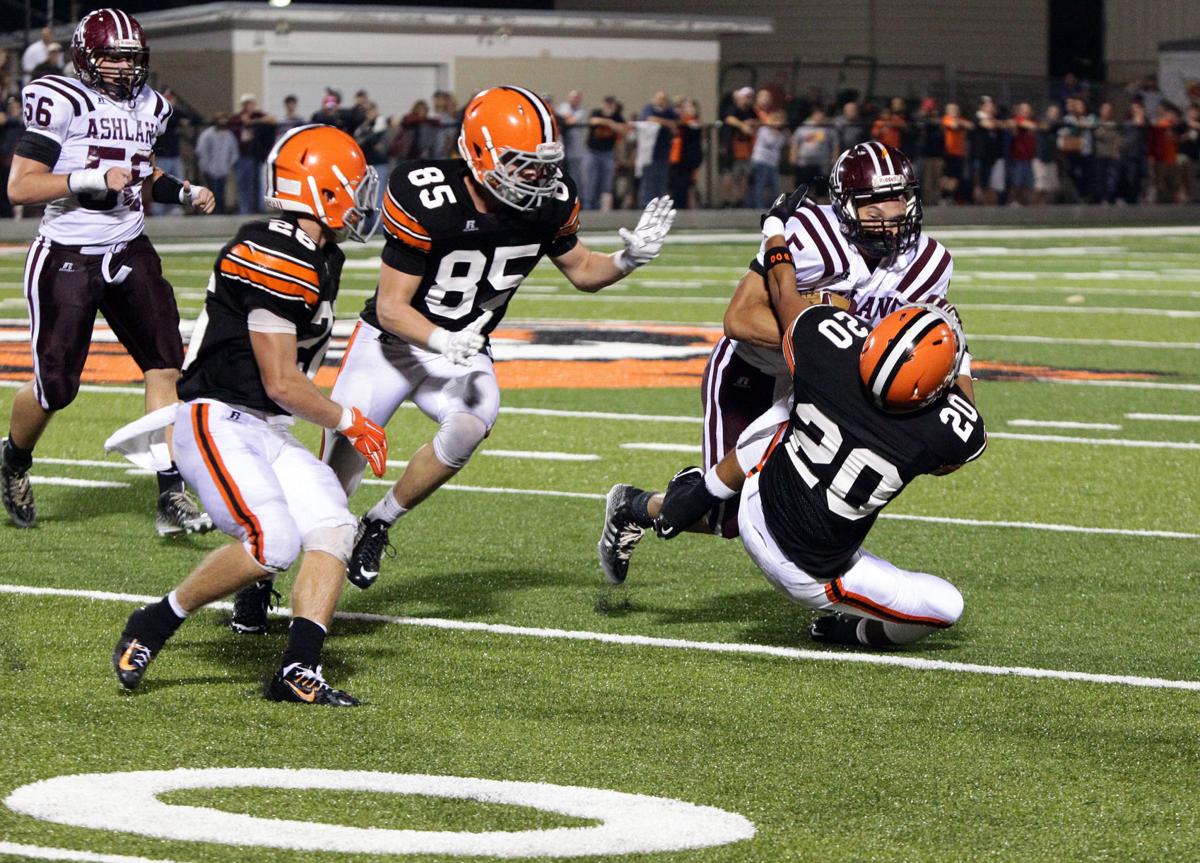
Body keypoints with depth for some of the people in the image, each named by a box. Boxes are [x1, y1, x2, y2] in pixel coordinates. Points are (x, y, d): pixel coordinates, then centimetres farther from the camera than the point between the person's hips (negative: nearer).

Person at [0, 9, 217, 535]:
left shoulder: (148, 108, 9)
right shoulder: (62, 104, -12)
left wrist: (184, 193, 8)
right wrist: (90, 179, -24)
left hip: (129, 253, 6)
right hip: (67, 259, -6)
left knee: (166, 363, -10)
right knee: (55, 388, 0)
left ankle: (172, 498, -10)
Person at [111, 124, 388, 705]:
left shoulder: (321, 259, 12)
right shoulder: (278, 261, -19)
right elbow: (281, 383, -17)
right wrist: (350, 422, -5)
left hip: (267, 432, 10)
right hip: (218, 424, -9)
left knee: (333, 530, -7)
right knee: (274, 542, -24)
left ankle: (297, 672, -9)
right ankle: (153, 626, -6)